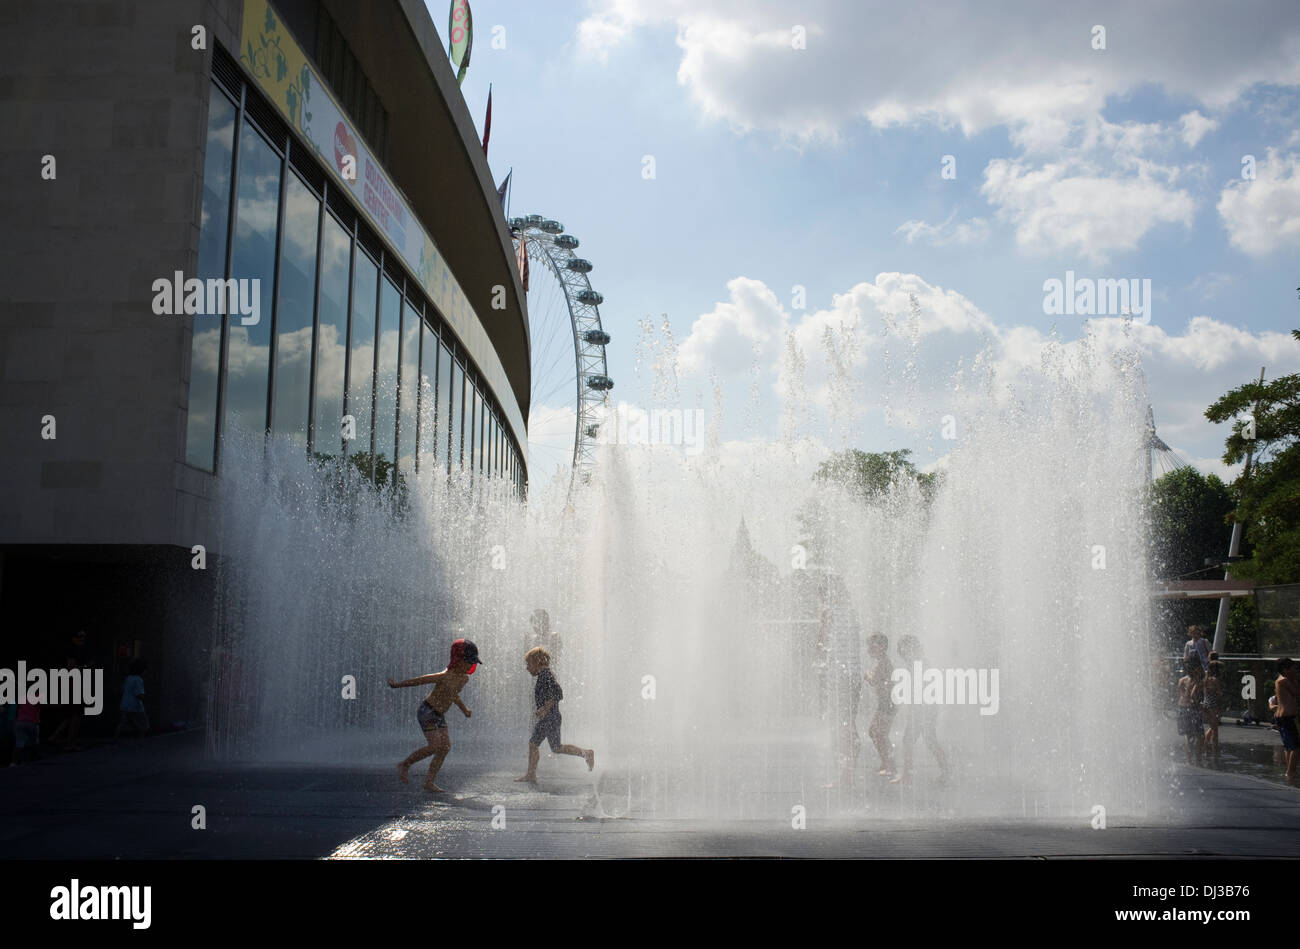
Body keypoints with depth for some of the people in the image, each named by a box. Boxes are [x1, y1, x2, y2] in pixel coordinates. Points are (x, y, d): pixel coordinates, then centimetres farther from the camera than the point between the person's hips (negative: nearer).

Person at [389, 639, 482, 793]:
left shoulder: (464, 678, 1)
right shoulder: (444, 677, -26)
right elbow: (418, 680, -16)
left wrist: (464, 709, 31)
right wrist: (396, 685, -7)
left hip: (439, 715, 8)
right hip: (427, 712, -8)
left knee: (446, 747, -3)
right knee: (435, 746, -16)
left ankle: (430, 782, 4)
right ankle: (404, 765, 3)